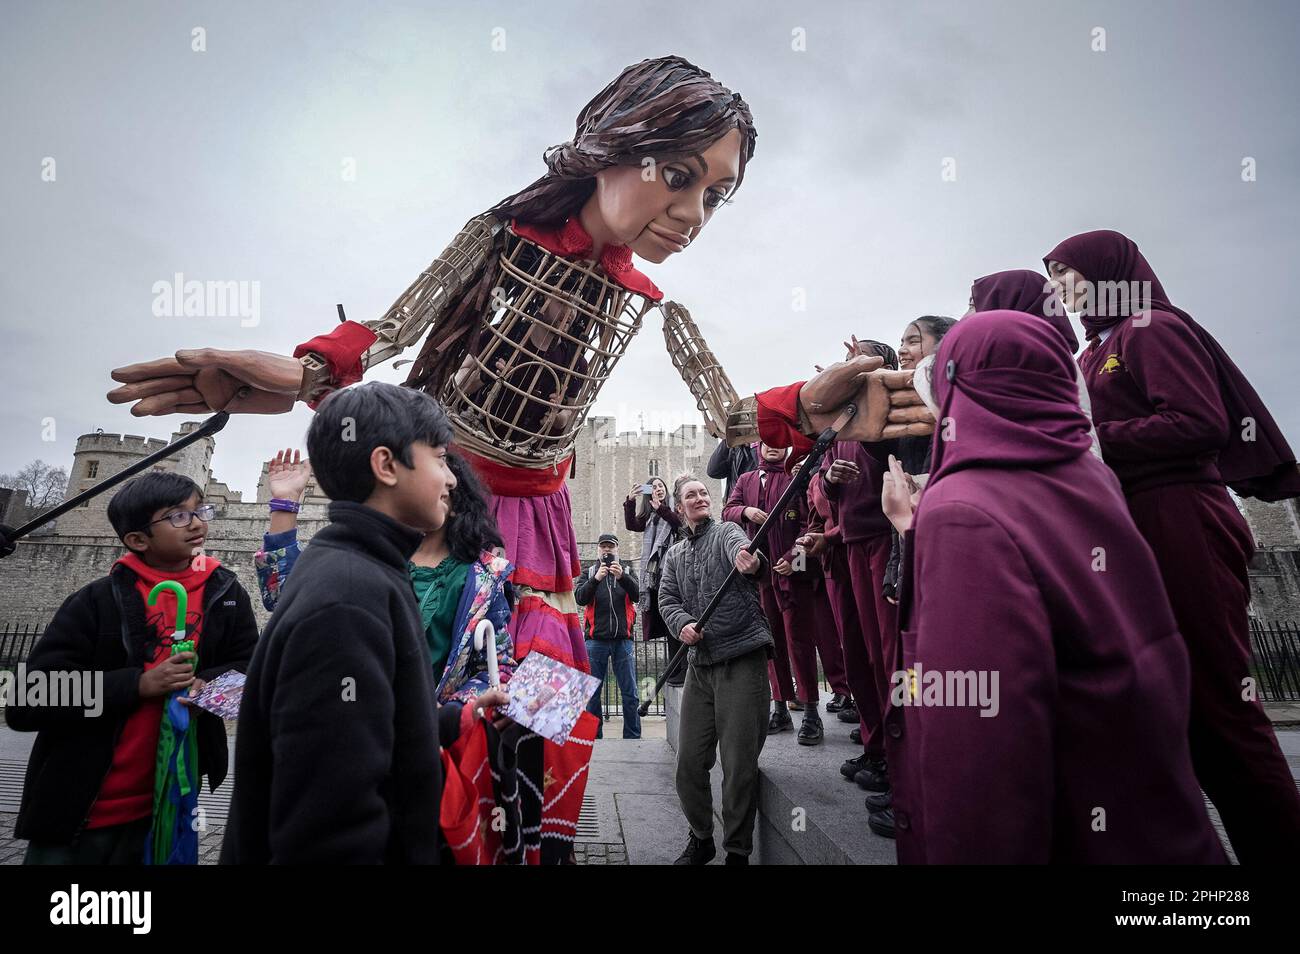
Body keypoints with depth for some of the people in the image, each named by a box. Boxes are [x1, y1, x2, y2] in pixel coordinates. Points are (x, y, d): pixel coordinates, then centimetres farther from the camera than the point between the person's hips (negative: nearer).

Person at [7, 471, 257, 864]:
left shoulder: (226, 595, -1)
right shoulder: (97, 601, -10)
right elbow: (23, 705, -13)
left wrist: (209, 684, -18)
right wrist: (140, 685, -22)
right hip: (75, 813, -2)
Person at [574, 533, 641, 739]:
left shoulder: (627, 572, 12)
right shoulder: (589, 572, 12)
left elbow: (638, 595, -6)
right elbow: (580, 598, -4)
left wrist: (622, 577, -23)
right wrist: (596, 579, -20)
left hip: (623, 640, 0)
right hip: (596, 640, 0)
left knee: (630, 693, 1)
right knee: (592, 693, 3)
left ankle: (632, 737, 9)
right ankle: (593, 736, 13)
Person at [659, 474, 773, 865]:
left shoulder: (726, 532, 1)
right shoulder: (675, 554, 17)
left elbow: (741, 550, -23)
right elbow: (667, 599, 10)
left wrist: (750, 561, -48)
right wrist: (682, 623, -13)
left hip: (743, 660, -5)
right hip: (700, 662, 5)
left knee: (740, 765, -3)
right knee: (689, 761, 8)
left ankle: (737, 851, 16)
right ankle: (700, 839, 30)